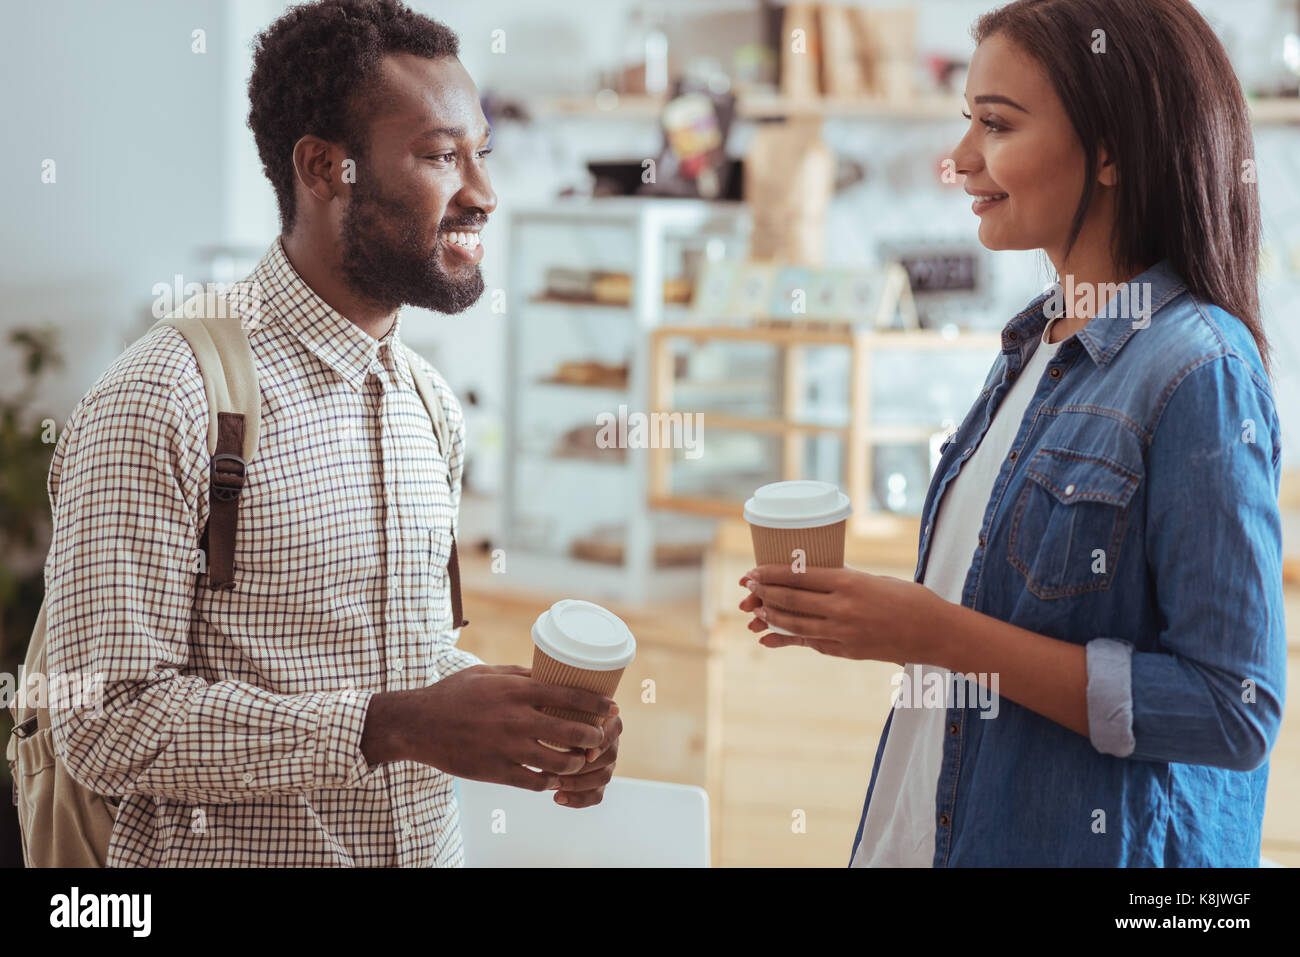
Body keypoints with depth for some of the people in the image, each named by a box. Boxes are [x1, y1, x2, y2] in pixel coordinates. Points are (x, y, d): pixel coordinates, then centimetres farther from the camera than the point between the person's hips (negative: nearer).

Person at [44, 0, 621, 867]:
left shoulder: (430, 404, 6)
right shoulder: (160, 404, -19)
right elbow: (109, 724, -22)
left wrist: (533, 719, -5)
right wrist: (390, 728, -28)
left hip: (433, 844, 7)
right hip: (234, 853, -7)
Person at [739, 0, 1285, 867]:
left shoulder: (1199, 372, -19)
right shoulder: (1042, 341, 6)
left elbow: (1235, 712, -22)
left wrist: (943, 636, -22)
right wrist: (876, 613, -2)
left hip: (1096, 841, -7)